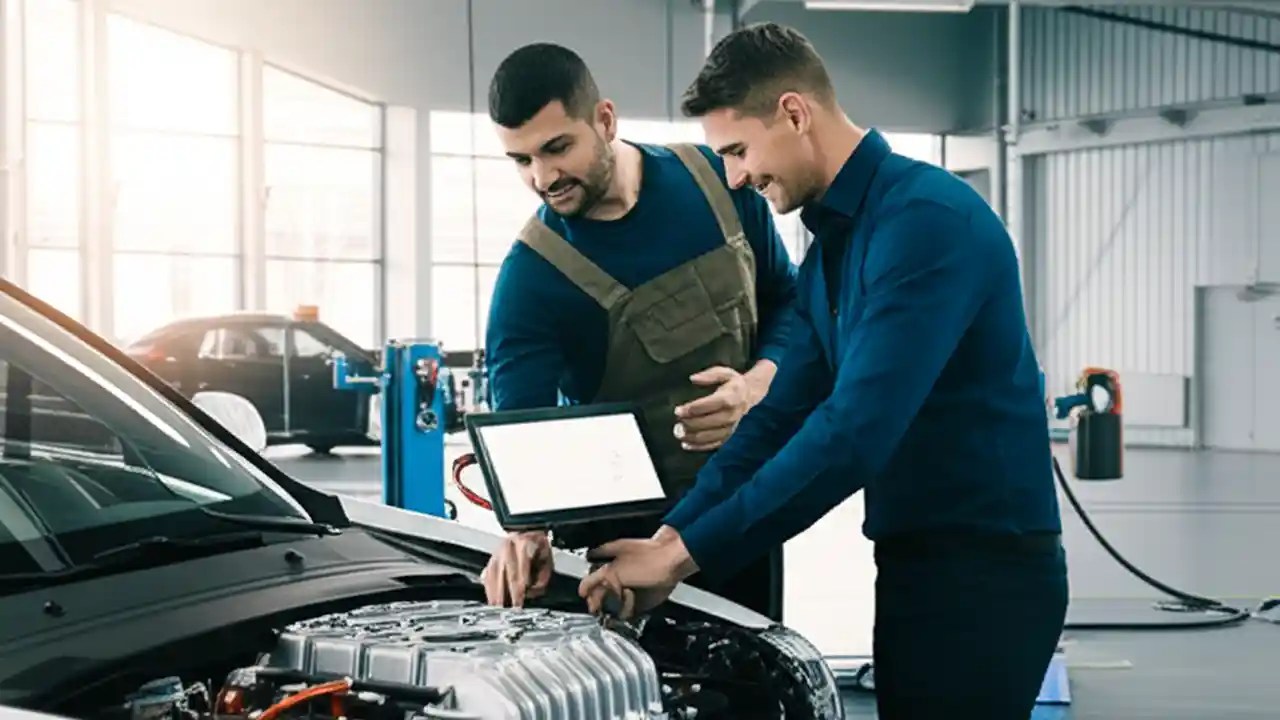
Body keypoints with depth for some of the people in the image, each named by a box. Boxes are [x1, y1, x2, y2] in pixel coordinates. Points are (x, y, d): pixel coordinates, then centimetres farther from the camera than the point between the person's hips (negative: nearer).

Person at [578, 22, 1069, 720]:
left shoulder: (927, 219, -19)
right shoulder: (828, 250, 12)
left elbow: (853, 433, -26)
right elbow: (781, 418, 11)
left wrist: (686, 555, -22)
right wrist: (668, 537, 0)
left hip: (982, 570, -9)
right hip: (916, 562, 9)